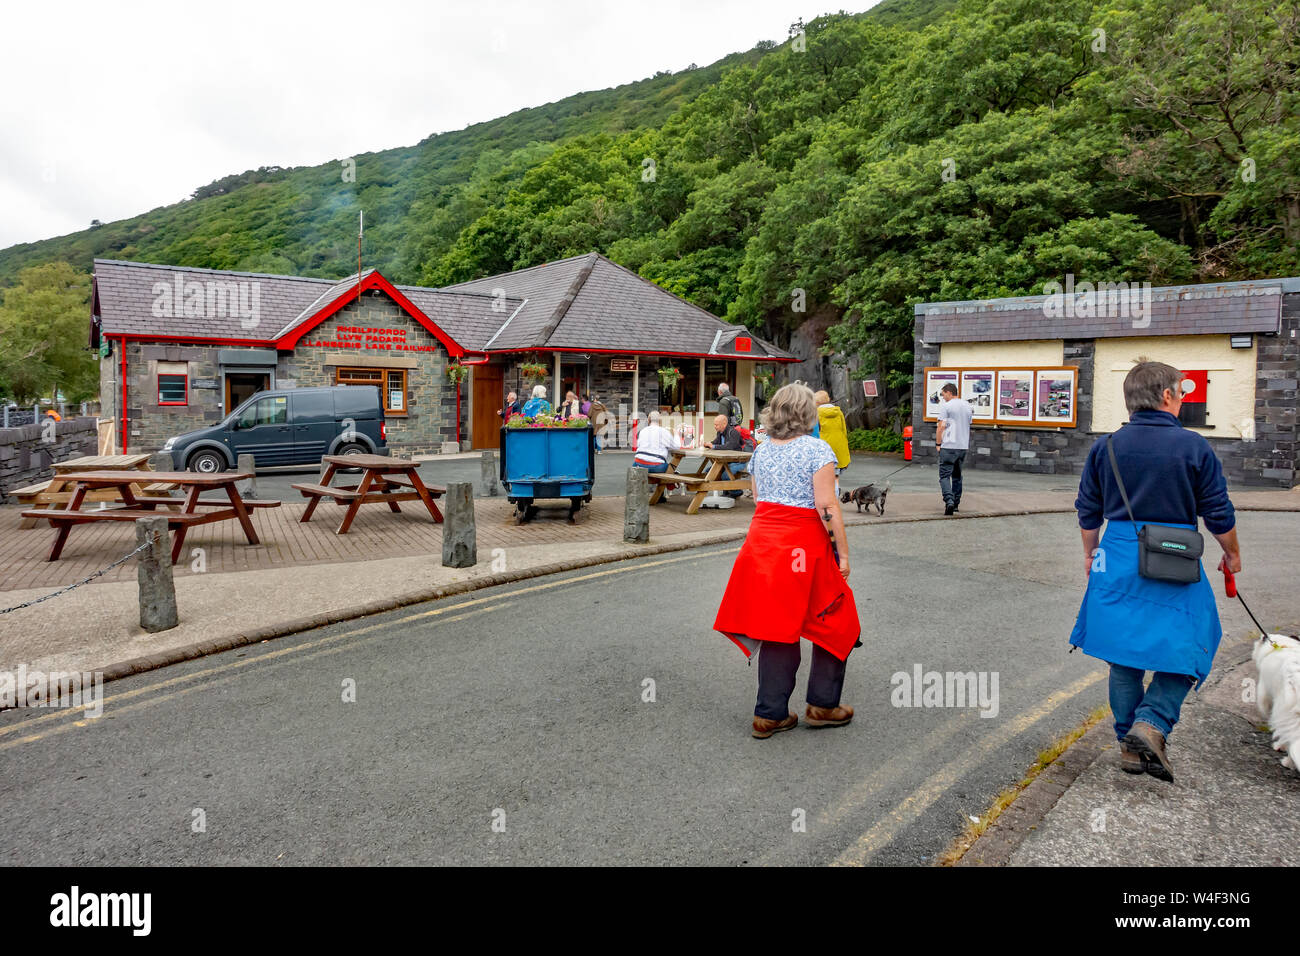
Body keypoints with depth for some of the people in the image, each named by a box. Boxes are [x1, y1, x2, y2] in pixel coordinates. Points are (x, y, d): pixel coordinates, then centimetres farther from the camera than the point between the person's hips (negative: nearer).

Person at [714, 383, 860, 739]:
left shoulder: (761, 451, 9)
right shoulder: (816, 449, -10)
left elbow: (758, 500, 11)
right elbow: (826, 505, -15)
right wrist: (843, 552, -9)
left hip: (763, 542, 6)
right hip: (805, 547, -6)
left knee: (777, 625, 12)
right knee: (832, 622, 13)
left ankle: (770, 714, 16)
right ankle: (822, 705, 21)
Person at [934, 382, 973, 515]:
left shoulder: (945, 406, -8)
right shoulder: (968, 406, 13)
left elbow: (941, 427, -12)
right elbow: (968, 425, 18)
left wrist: (938, 444, -4)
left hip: (949, 446, -6)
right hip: (963, 446, 7)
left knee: (944, 475, -6)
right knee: (957, 475, 17)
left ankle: (949, 500, -24)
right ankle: (956, 503, 19)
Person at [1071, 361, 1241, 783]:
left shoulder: (1105, 447, 1)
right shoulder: (1193, 446, -7)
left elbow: (1088, 512, 7)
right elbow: (1219, 515, -1)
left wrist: (1090, 555, 22)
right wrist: (1232, 555, 17)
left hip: (1118, 561, 4)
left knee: (1124, 654, 13)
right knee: (1184, 650, 10)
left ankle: (1130, 745, 20)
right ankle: (1152, 723, -8)